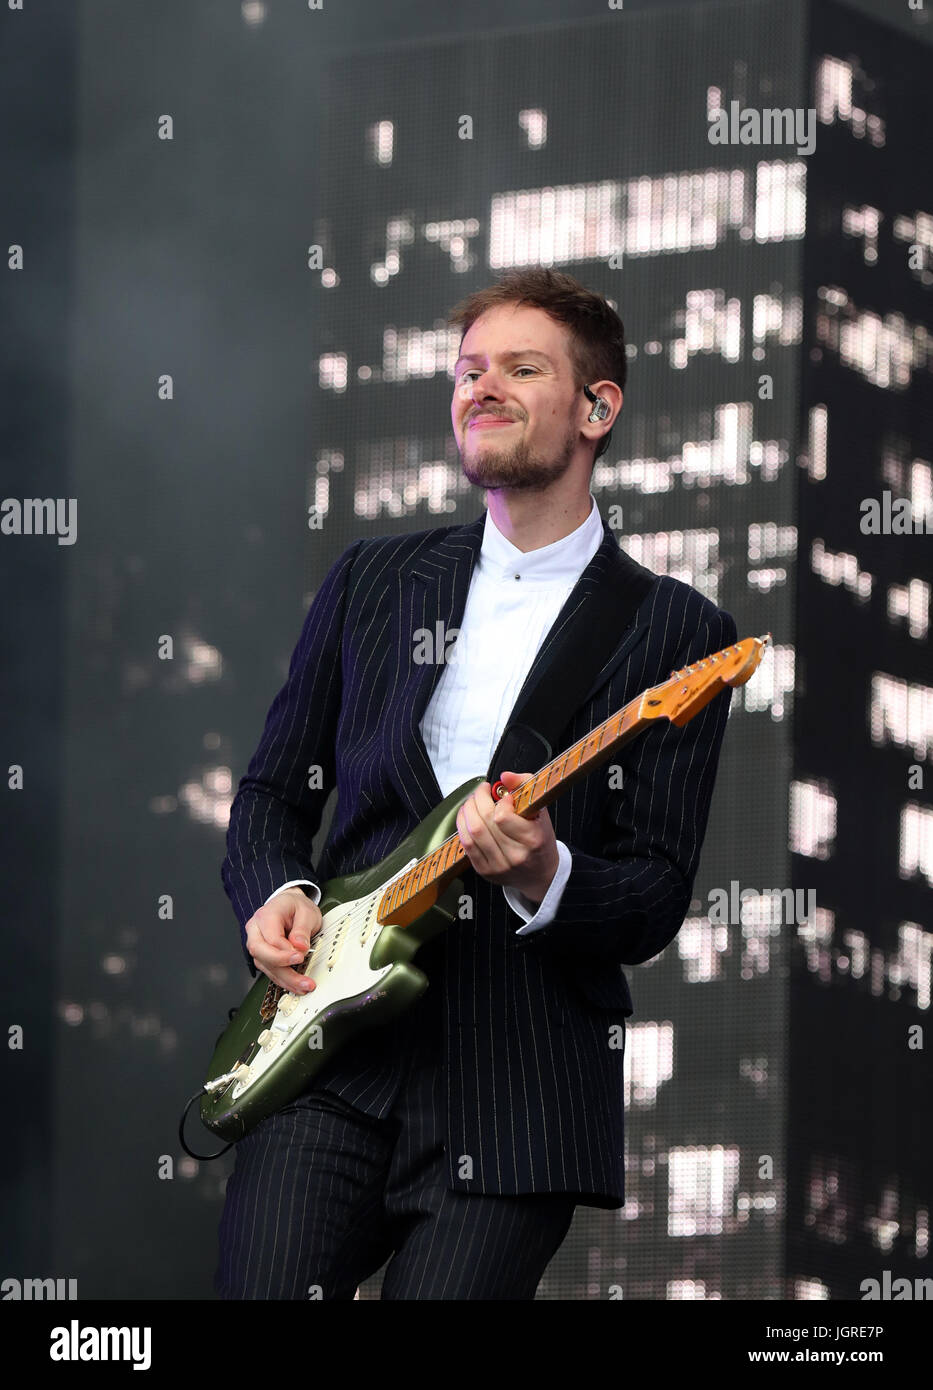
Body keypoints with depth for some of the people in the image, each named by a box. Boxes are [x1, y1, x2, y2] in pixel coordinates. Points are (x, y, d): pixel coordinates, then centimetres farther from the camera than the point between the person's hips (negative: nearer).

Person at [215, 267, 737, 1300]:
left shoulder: (675, 633, 2)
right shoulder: (372, 581, 14)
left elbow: (656, 899, -1)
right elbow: (274, 790, 20)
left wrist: (542, 879, -21)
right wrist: (278, 895, -1)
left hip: (519, 1097, -2)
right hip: (330, 1069, 2)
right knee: (261, 1285, -14)